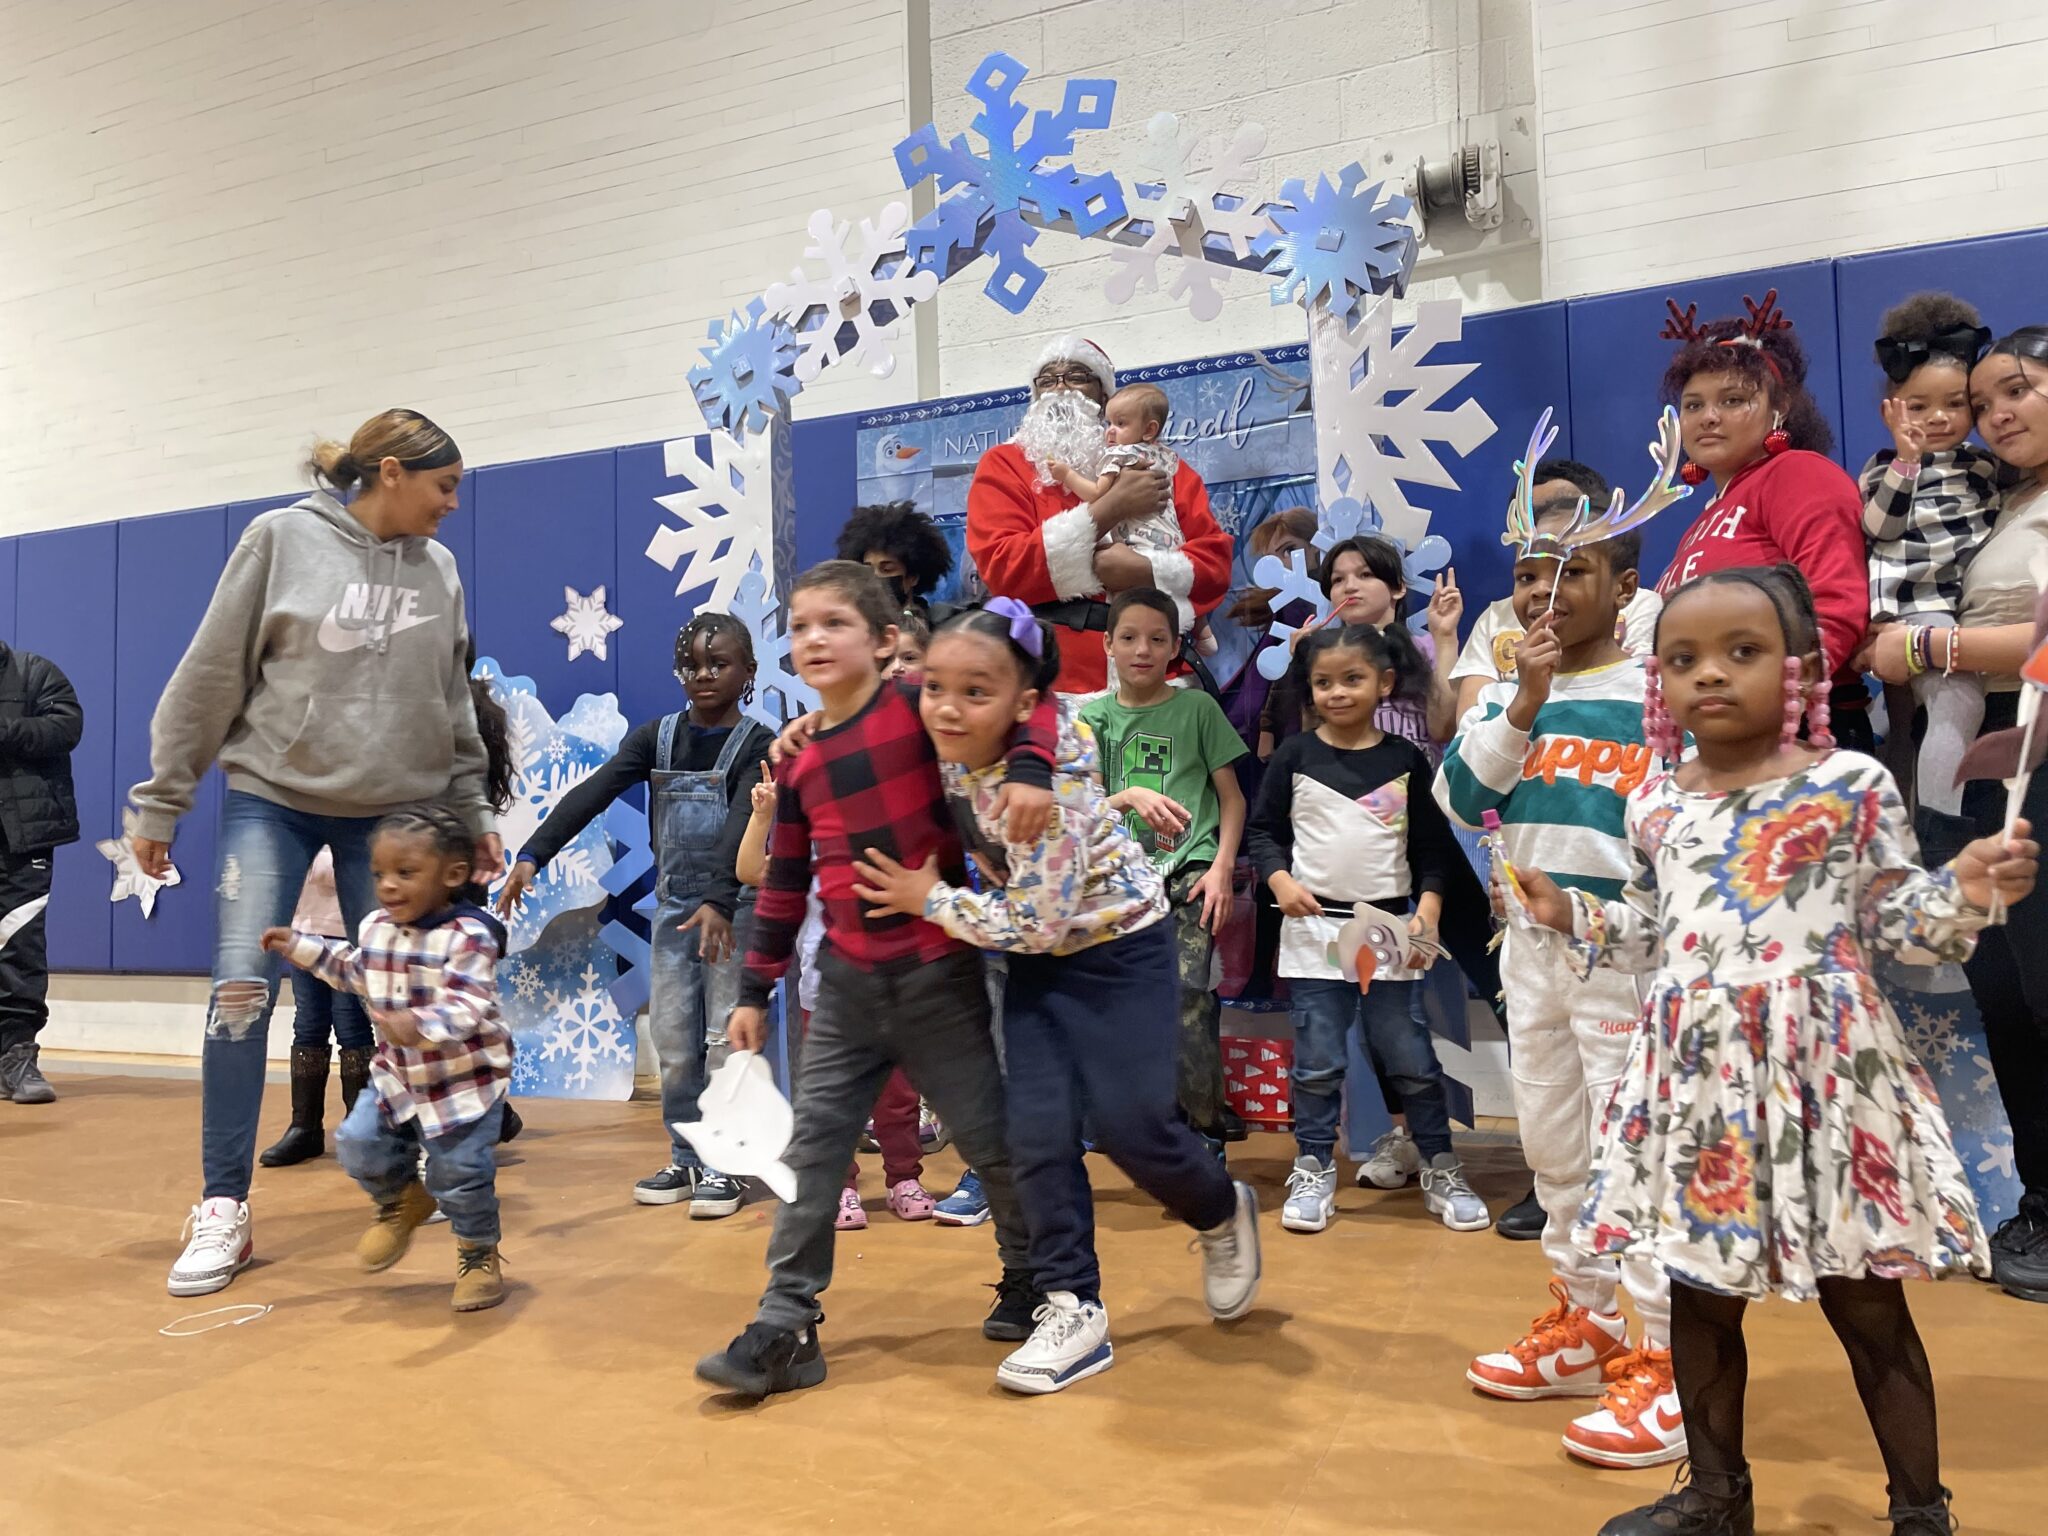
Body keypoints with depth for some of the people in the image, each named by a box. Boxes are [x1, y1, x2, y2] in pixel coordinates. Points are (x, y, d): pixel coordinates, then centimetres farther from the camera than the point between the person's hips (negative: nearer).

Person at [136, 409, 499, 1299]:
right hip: (271, 798, -2)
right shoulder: (282, 539, -5)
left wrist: (474, 811, 9)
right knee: (241, 990, -9)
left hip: (395, 811, 3)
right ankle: (224, 1212, 2)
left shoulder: (439, 570, 5)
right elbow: (211, 675, -3)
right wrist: (162, 799, -1)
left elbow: (454, 709, 11)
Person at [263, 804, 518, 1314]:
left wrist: (421, 1026, -53)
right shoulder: (377, 927, 0)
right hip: (398, 1075, 7)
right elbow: (356, 970, 23)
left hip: (465, 1079, -7)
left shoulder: (467, 937, -24)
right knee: (358, 1145, 1)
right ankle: (402, 1200, 33)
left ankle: (479, 1253, 21)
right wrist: (301, 946, 22)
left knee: (460, 1172, -6)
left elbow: (466, 1009, -35)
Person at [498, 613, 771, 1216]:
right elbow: (592, 794, -7)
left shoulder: (757, 744, -8)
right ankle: (685, 1160, 22)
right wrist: (532, 856, -18)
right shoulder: (655, 736, 4)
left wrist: (719, 903, -35)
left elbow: (743, 824, -22)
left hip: (734, 907, -4)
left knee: (728, 1038, 0)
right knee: (672, 1041, 9)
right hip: (672, 906, 4)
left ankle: (725, 1164, 11)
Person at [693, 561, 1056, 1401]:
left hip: (939, 974, -4)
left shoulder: (919, 707, -11)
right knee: (811, 1149, 3)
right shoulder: (799, 760, 5)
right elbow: (784, 883, 11)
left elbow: (1029, 699, -17)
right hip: (849, 983, 5)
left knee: (992, 1138, 10)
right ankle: (786, 1327, 14)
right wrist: (754, 990, 12)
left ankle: (1032, 1277, 34)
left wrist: (1030, 772, -37)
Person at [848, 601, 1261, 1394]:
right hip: (1040, 961, 6)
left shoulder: (1047, 784, -32)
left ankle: (1225, 1215, 30)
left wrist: (930, 898, -20)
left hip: (1121, 947, -6)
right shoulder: (954, 749, -13)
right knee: (1038, 1132, -4)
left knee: (1131, 1126, -3)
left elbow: (1039, 921, -29)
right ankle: (1074, 1308, 10)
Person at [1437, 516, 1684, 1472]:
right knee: (1553, 1147, 15)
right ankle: (1585, 1327, 31)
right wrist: (1526, 701, -14)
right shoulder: (1504, 695, 7)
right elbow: (1459, 801, -5)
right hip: (1530, 946, 6)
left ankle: (1669, 1366, 8)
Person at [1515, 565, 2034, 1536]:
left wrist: (1963, 896, -19)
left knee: (1867, 1303, 8)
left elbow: (1891, 916, -1)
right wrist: (1571, 916, 5)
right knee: (1700, 1292, 14)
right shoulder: (1656, 807, 7)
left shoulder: (1852, 785, -5)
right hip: (1697, 1072, 4)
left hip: (1820, 1060, -4)